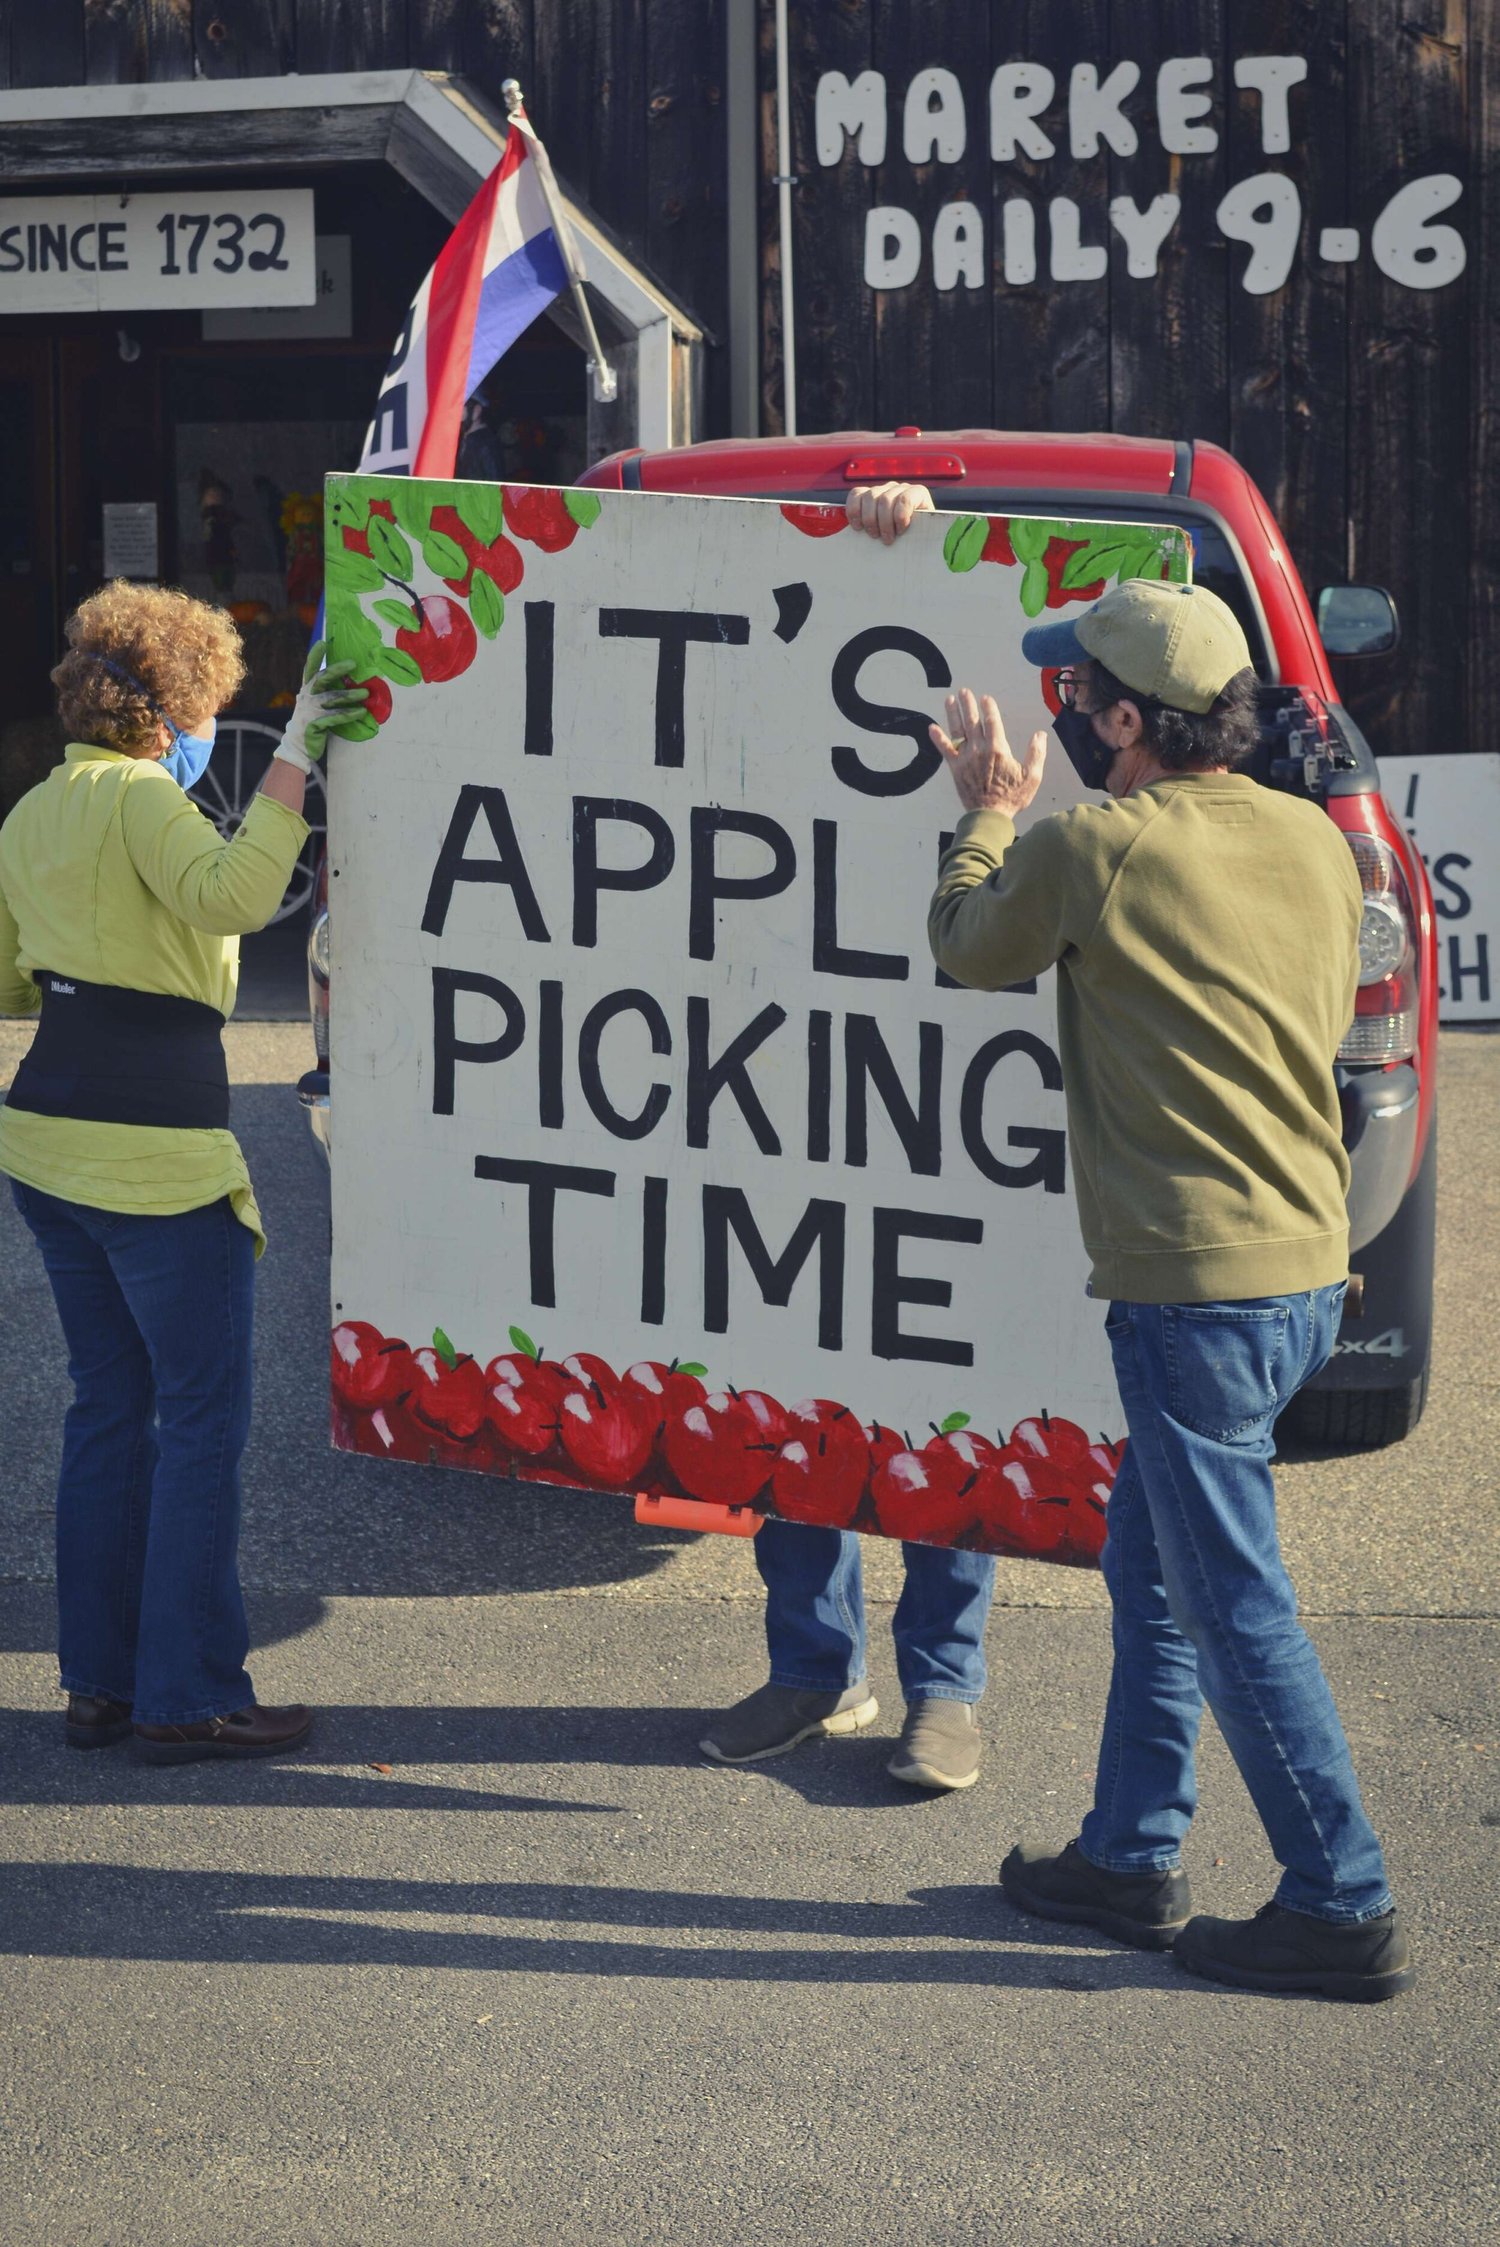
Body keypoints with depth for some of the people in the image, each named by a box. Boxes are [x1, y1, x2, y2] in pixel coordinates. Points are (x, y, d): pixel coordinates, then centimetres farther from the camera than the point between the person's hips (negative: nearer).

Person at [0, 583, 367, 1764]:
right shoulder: (140, 798, -12)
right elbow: (233, 894, -31)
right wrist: (297, 757, -28)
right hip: (155, 1154, -8)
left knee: (110, 1409, 15)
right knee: (203, 1418, 0)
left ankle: (99, 1680, 19)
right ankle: (187, 1696, 3)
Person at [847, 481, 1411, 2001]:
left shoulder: (1088, 848, -13)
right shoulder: (1316, 840, 7)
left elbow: (969, 950, 5)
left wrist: (990, 809, 21)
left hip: (1195, 1282, -8)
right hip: (1308, 1263, 8)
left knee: (1234, 1604, 1)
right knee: (1152, 1567, 19)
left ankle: (1344, 1907, 9)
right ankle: (1132, 1861, 28)